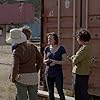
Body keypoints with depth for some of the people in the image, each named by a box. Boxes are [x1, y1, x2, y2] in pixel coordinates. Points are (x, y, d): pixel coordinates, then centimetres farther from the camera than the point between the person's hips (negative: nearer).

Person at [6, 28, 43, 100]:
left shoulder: (16, 51, -15)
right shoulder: (32, 46, 2)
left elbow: (15, 68, -21)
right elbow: (40, 59, 6)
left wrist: (13, 79, -5)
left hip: (22, 78, -5)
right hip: (33, 78, 5)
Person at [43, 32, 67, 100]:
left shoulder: (61, 48, -6)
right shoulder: (47, 49, 6)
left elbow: (64, 61, -6)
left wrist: (55, 62, -21)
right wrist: (47, 61, -8)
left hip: (58, 73, -4)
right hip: (48, 73, 4)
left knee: (60, 92, -2)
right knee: (50, 93, 9)